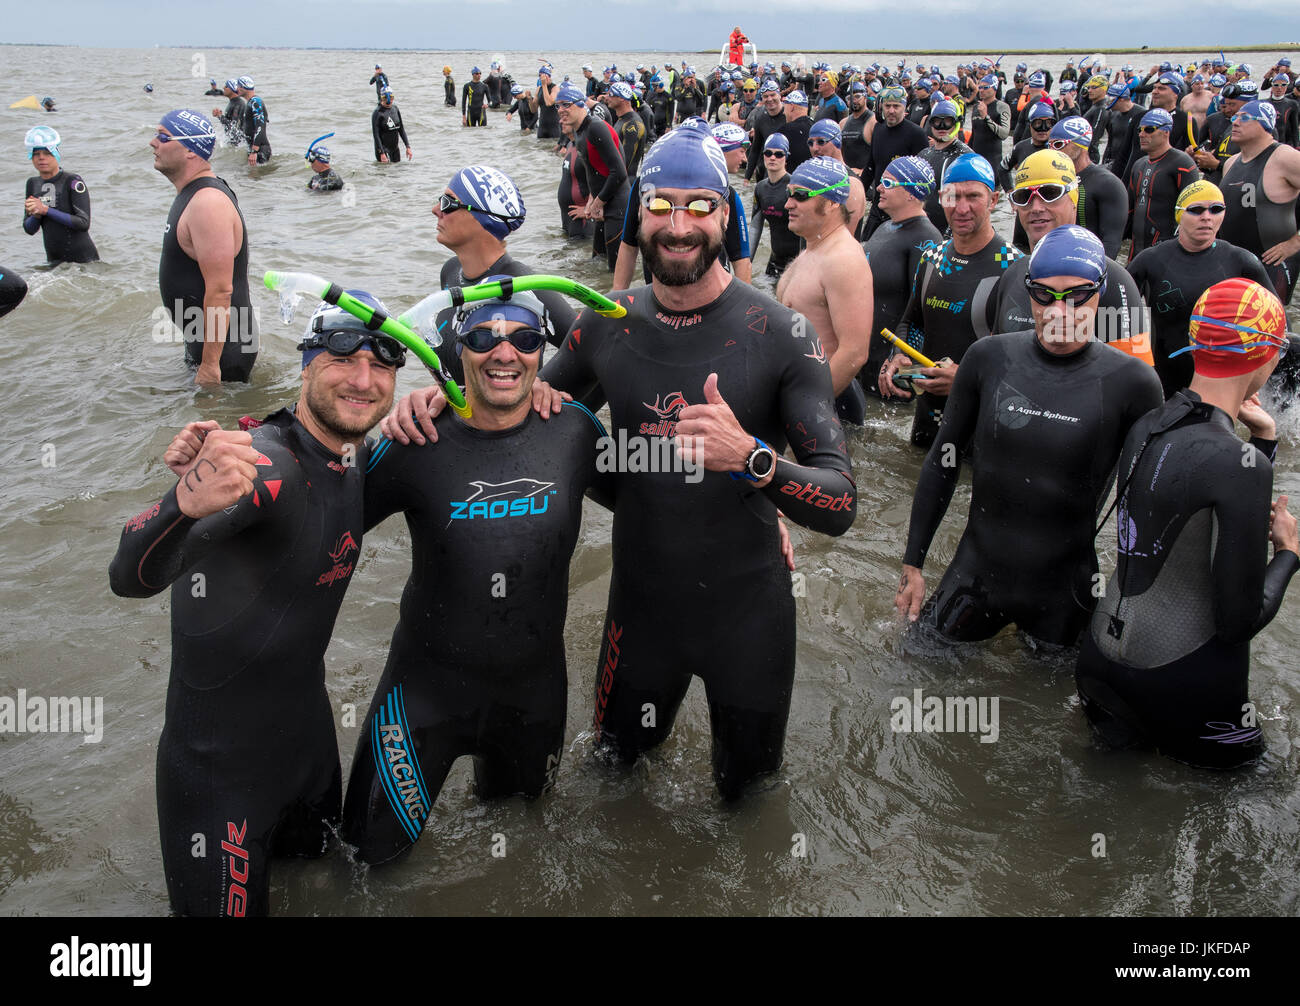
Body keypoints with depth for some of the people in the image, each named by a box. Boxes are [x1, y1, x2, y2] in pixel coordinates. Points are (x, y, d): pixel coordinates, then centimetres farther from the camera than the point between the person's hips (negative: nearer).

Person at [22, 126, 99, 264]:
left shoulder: (73, 181, -10)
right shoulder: (33, 183, 7)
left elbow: (84, 223, -19)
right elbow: (29, 229, 9)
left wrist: (46, 210, -20)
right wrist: (36, 215, -13)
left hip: (84, 259, -5)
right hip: (54, 261, 5)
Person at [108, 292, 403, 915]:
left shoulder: (360, 459, -5)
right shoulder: (261, 462, -29)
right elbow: (131, 577, -38)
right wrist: (187, 501, -61)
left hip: (304, 717, 7)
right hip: (220, 744, -7)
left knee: (313, 846, 28)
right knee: (229, 903, 8)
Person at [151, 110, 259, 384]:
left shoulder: (208, 203, -23)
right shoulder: (191, 194, 12)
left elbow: (220, 290, -28)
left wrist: (209, 365, -27)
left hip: (224, 350, -11)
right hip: (199, 340, 11)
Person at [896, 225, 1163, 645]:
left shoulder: (1131, 382, -13)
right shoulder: (989, 358, -7)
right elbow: (943, 461, 2)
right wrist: (913, 564, 4)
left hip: (1066, 592, -2)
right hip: (976, 574, 2)